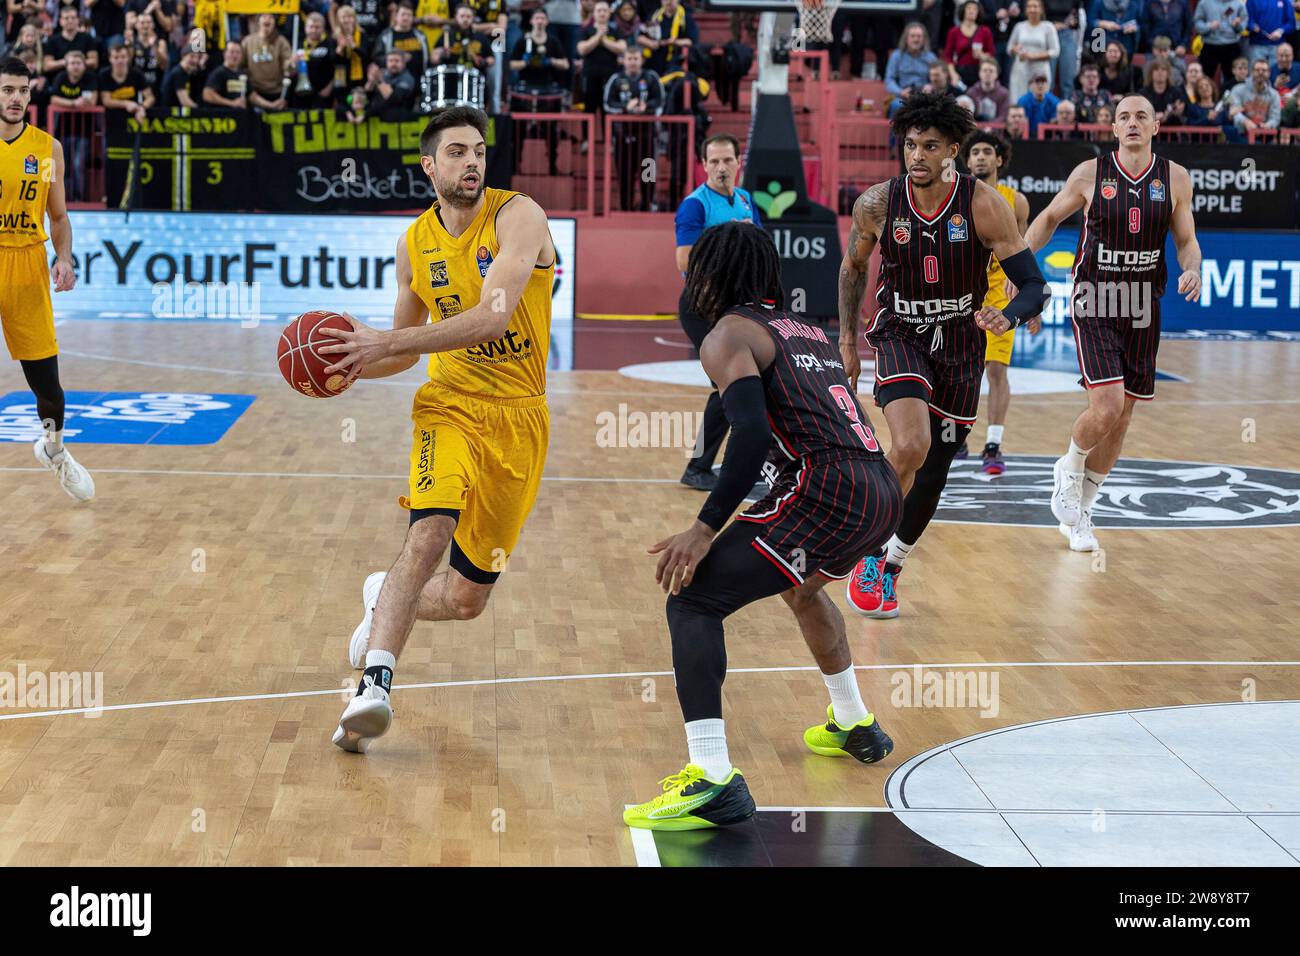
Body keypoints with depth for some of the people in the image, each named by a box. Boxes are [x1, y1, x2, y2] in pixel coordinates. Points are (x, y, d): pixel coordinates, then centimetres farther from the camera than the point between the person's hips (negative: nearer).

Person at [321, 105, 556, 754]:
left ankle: (384, 598, 38)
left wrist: (388, 342, -29)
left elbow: (492, 317, -25)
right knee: (429, 533, -30)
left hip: (518, 416, -1)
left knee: (465, 599, 6)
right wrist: (351, 365, -4)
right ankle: (373, 685, -32)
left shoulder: (518, 217, -10)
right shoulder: (415, 243, 5)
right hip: (449, 406, 1)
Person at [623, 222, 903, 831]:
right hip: (884, 490, 9)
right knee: (800, 585, 37)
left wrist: (706, 529, -15)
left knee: (692, 602, -7)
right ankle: (854, 727, 50)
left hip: (829, 488, -9)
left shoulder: (729, 334, 2)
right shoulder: (805, 330, 27)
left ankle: (713, 780, -21)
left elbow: (753, 433, -14)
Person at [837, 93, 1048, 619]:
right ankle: (870, 551, -4)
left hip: (960, 347, 1)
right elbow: (852, 267, 8)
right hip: (900, 336, -1)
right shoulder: (877, 204, -13)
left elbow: (1034, 286, -16)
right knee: (910, 447, -26)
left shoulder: (984, 205, -17)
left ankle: (892, 564, 33)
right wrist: (846, 339, 7)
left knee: (932, 473, 8)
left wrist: (1007, 318, -37)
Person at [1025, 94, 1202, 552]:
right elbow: (1050, 216, 10)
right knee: (1107, 407, -19)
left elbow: (1187, 241, 8)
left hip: (1142, 309, 3)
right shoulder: (1091, 173, -3)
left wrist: (1192, 270, -14)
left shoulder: (1175, 178, 2)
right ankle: (1068, 468, 13)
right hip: (1094, 305, -3)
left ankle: (1078, 512, 23)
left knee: (1122, 417, 7)